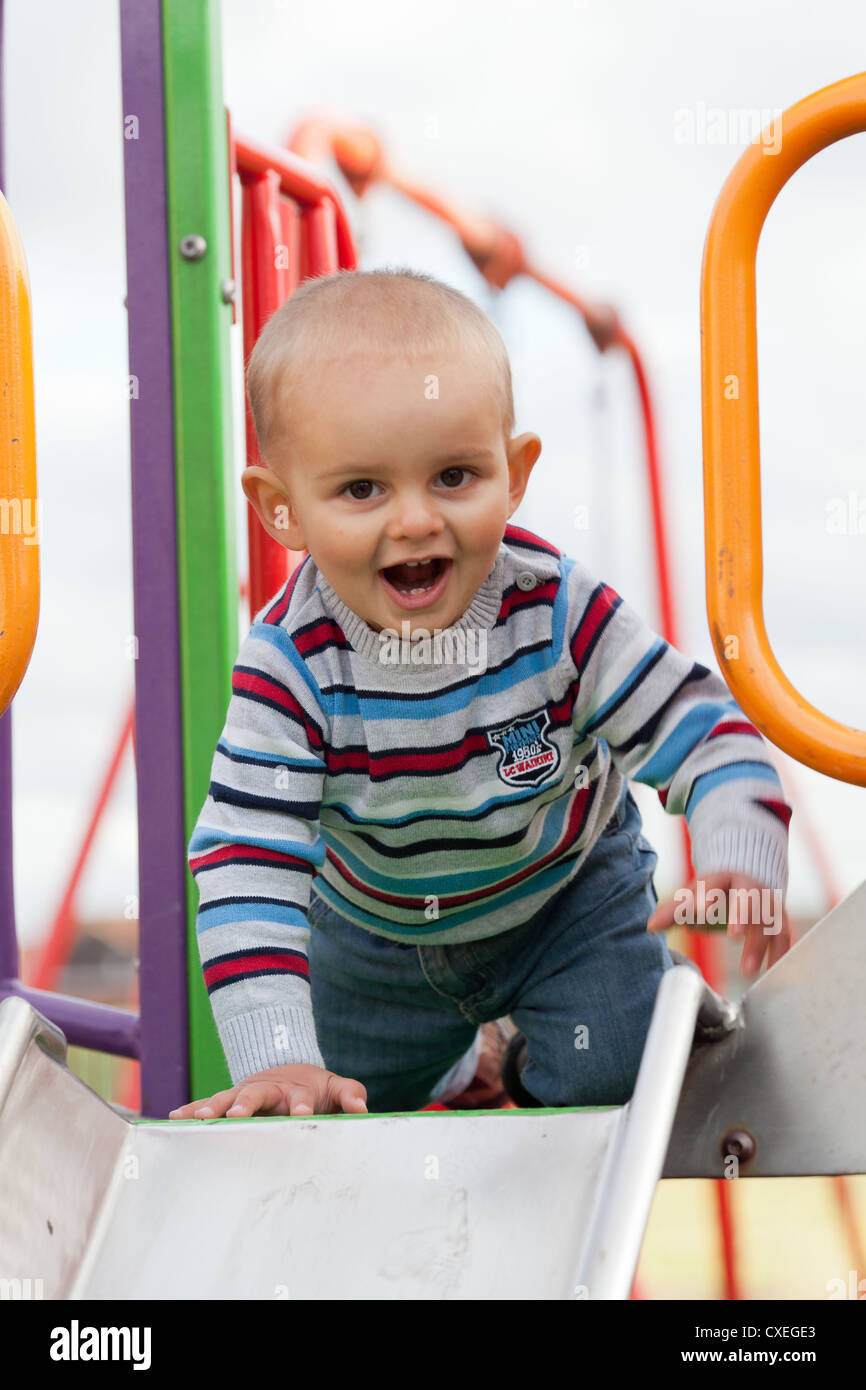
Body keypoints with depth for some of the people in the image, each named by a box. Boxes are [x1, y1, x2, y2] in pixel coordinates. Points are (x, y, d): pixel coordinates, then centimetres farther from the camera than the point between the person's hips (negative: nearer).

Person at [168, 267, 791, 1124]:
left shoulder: (556, 611, -32)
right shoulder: (290, 661, -34)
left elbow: (704, 733, -28)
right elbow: (249, 861, -36)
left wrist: (741, 873, -49)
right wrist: (275, 1060, -47)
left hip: (568, 898, 0)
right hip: (375, 931, 1)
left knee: (610, 1088, -10)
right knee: (357, 1101, 15)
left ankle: (536, 1058, 27)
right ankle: (449, 1067, 50)